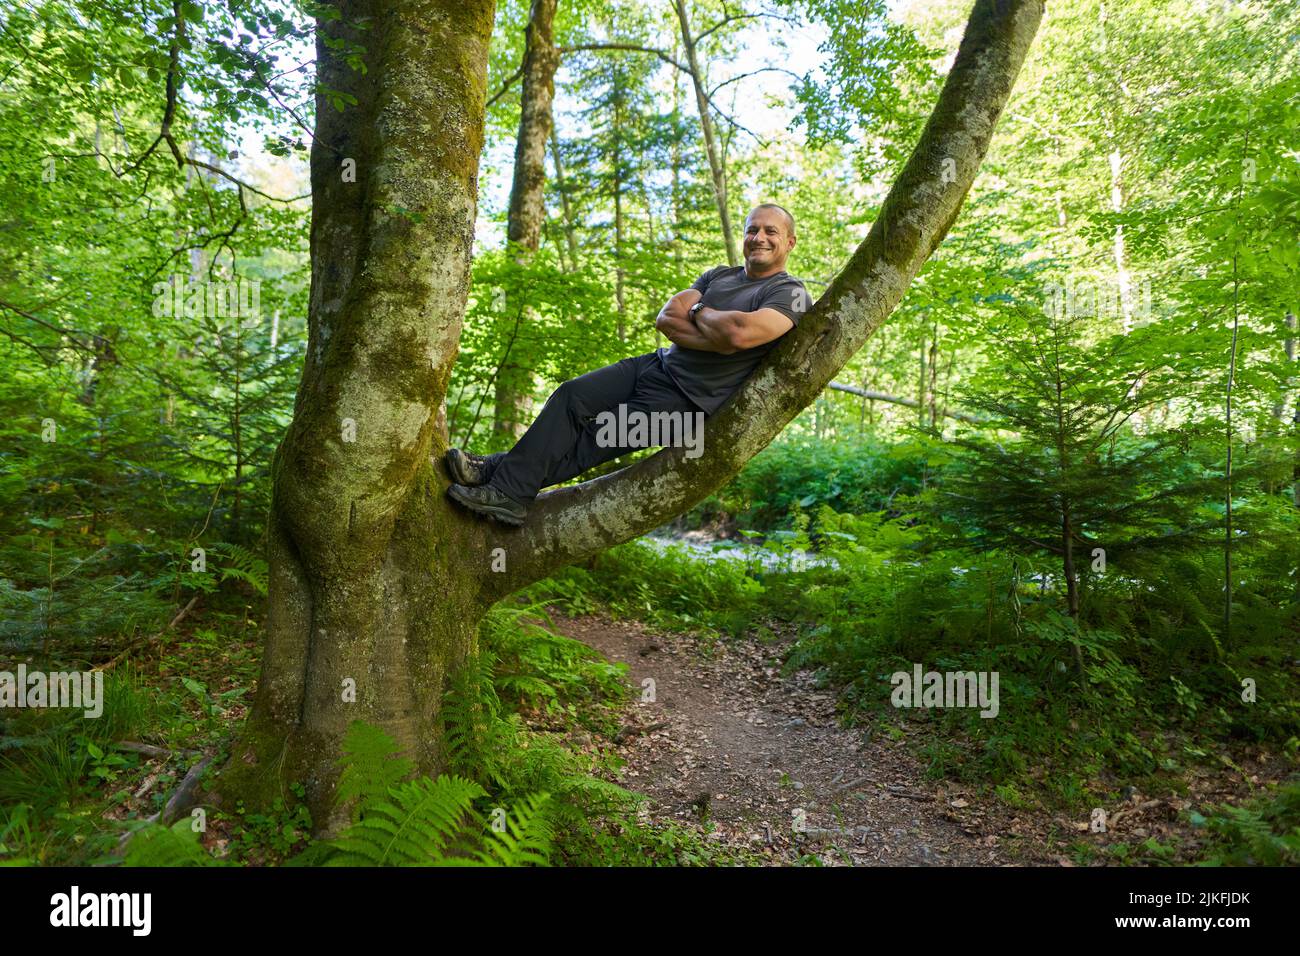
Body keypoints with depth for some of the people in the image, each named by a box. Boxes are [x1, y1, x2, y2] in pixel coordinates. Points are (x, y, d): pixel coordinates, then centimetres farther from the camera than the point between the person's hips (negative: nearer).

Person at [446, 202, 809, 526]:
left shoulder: (789, 294, -9)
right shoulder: (719, 276, 13)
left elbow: (740, 333, -31)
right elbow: (665, 319, 0)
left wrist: (698, 311, -10)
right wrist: (714, 335, -15)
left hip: (689, 398, -7)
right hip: (658, 365, 7)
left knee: (593, 442, -13)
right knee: (571, 395, -9)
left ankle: (509, 489, -8)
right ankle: (499, 468, -9)